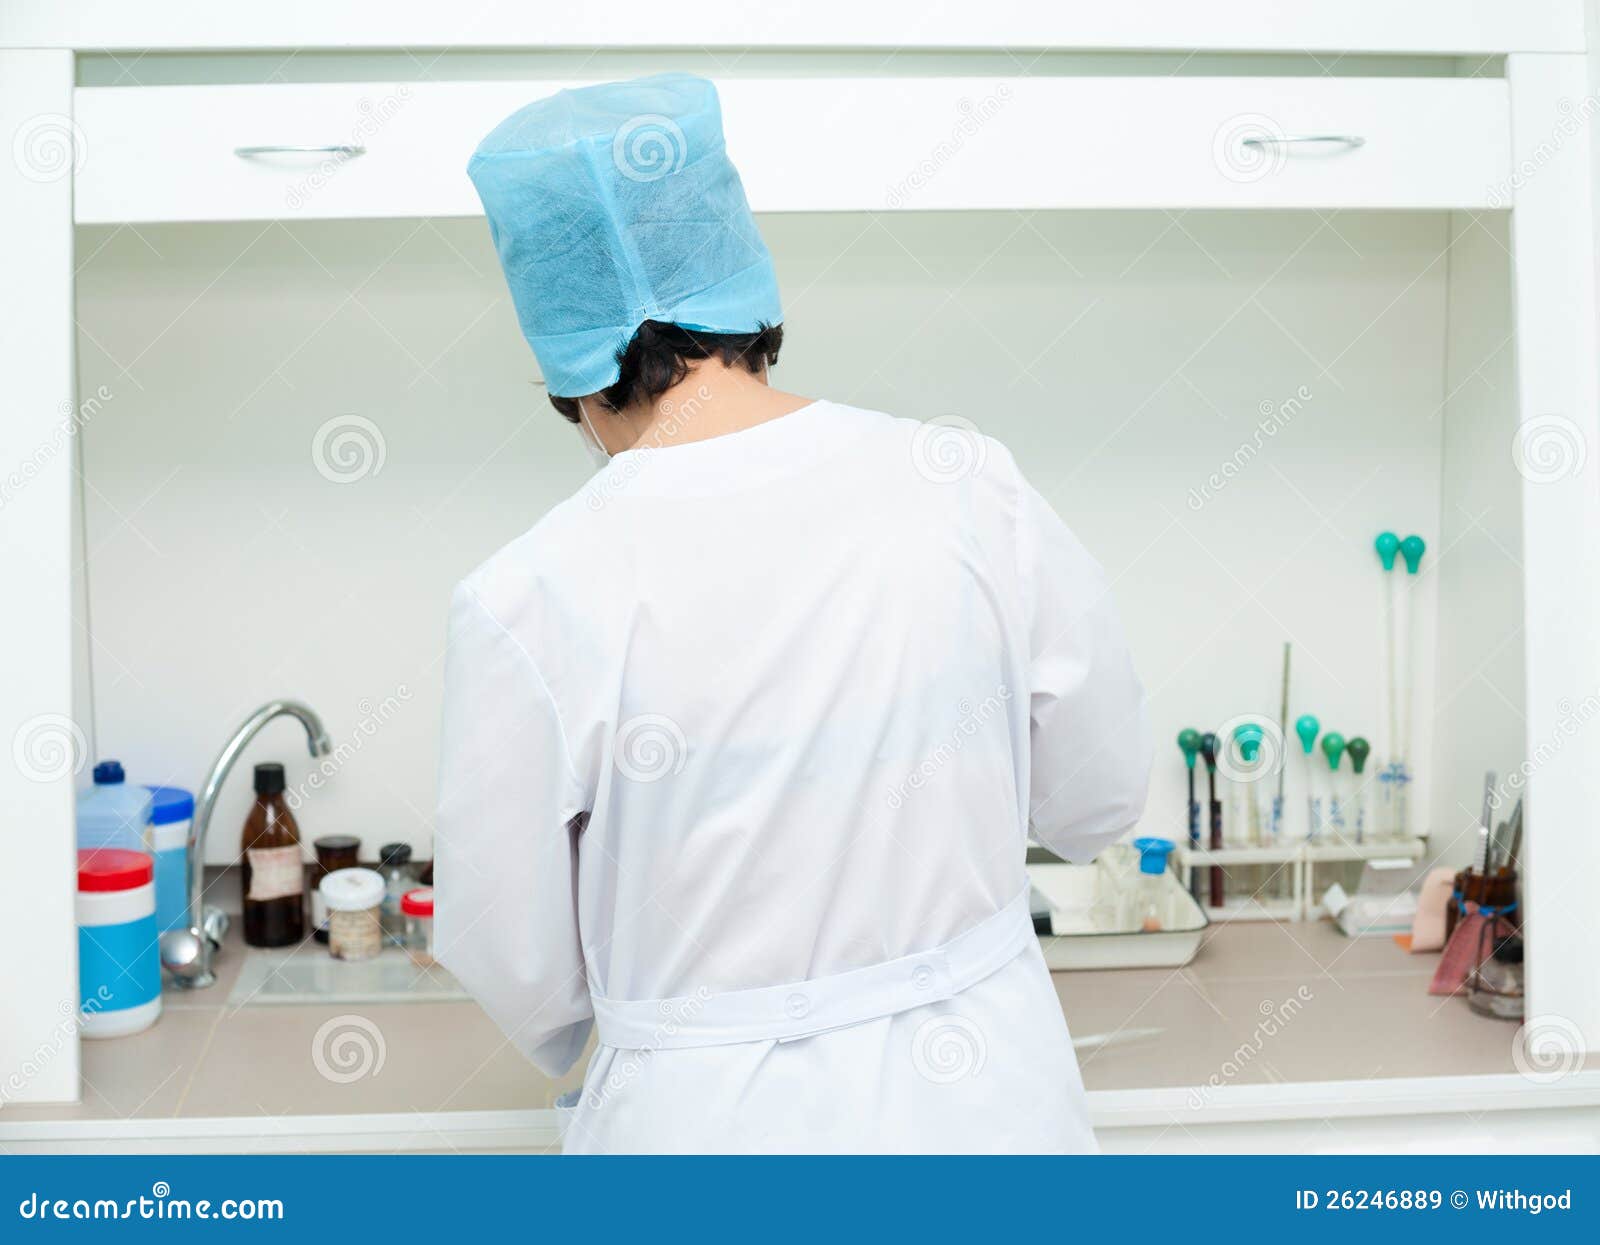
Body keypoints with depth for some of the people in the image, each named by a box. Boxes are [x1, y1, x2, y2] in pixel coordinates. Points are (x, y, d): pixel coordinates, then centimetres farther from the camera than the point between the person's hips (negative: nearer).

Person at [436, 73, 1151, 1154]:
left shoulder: (529, 606, -18)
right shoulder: (968, 487, -12)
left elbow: (516, 965, -7)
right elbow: (1099, 800, 1)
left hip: (708, 1121, -2)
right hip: (986, 1100, 2)